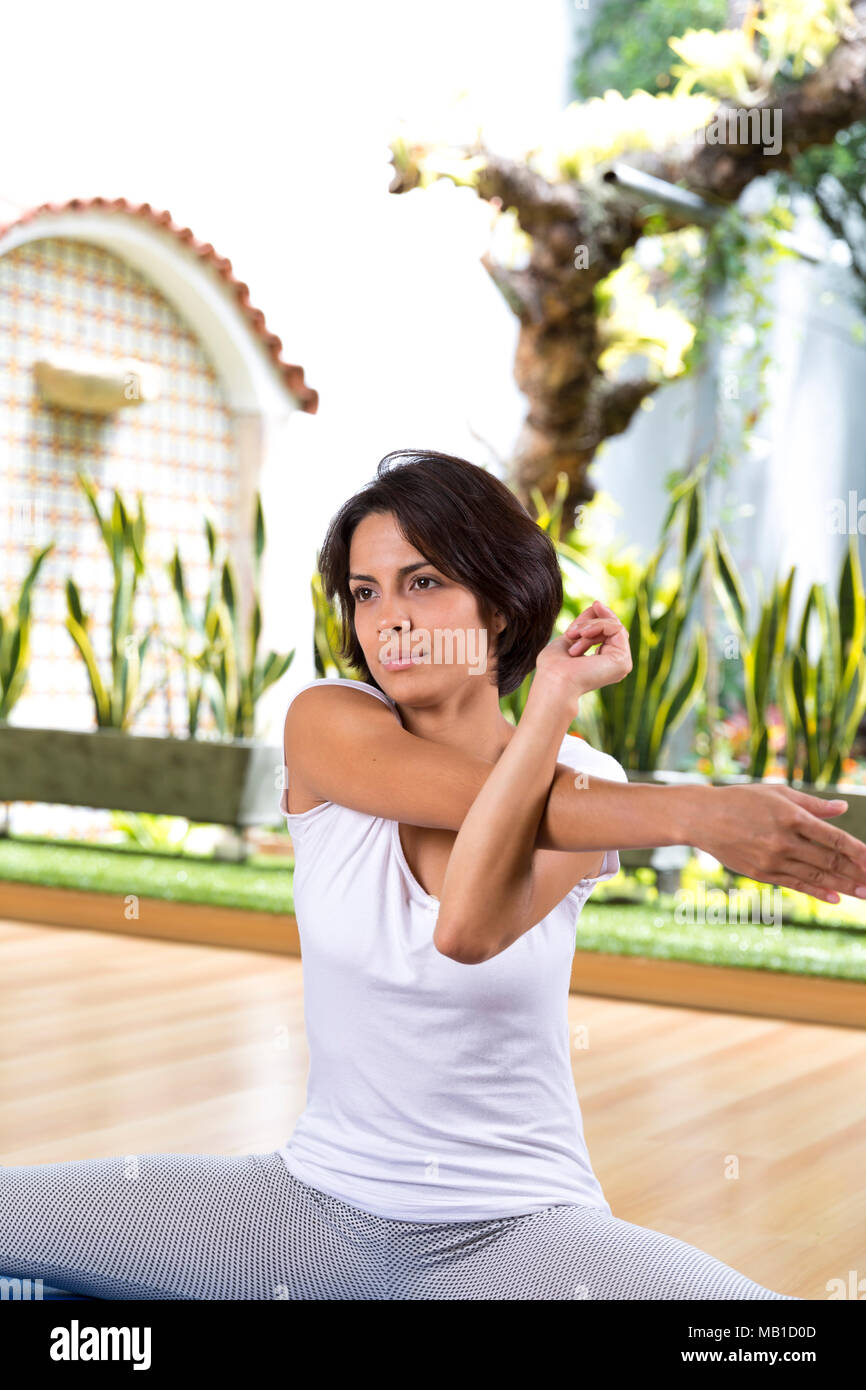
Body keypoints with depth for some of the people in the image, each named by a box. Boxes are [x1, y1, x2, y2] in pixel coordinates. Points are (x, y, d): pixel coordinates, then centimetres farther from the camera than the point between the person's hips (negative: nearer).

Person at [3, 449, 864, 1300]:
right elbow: (484, 795, -23)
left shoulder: (585, 788, -5)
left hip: (516, 1227, -1)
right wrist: (694, 813, -23)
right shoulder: (325, 722, -5)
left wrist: (555, 694, -20)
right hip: (319, 1196, 2)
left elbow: (469, 928, -25)